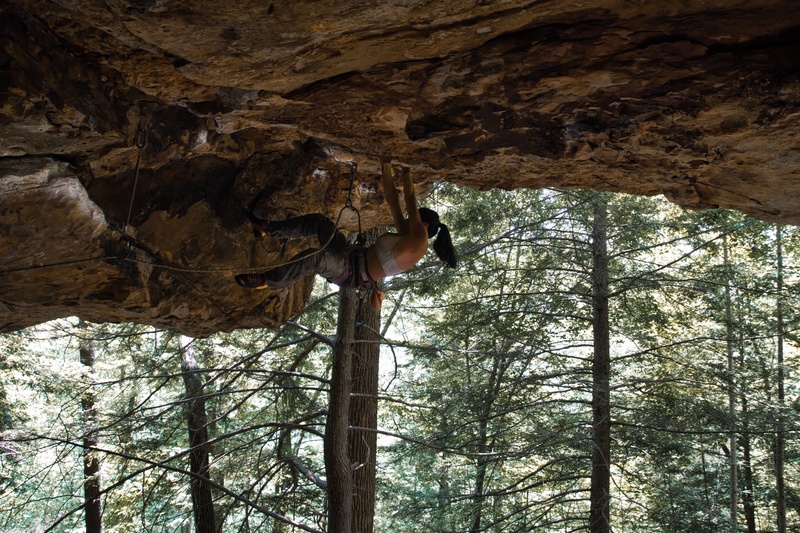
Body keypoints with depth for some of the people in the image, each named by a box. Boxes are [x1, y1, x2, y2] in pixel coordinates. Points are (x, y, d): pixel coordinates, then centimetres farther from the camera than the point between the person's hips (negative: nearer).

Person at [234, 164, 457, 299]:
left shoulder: (419, 240, -12)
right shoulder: (407, 235, 16)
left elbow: (410, 200, -13)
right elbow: (392, 201, 15)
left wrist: (407, 172, -4)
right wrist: (387, 172, 12)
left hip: (353, 273, -10)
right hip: (352, 256, 10)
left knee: (315, 256, -34)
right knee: (319, 222, -1)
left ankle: (267, 280, -19)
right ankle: (267, 229, 1)